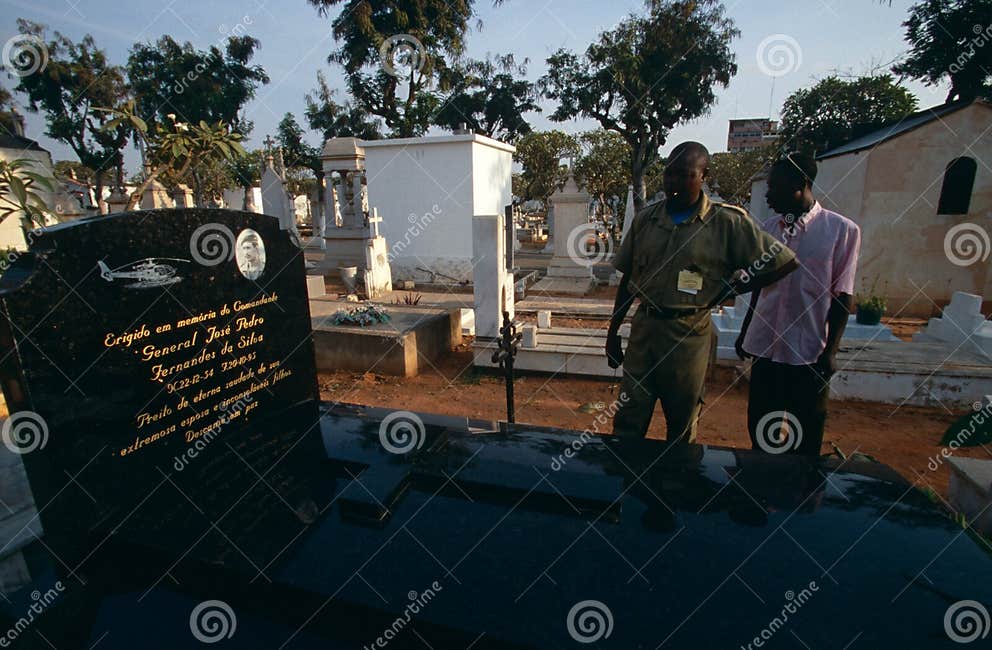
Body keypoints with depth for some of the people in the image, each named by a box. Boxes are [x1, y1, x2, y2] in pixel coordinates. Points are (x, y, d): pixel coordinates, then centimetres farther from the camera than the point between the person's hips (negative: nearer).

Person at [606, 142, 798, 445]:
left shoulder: (727, 222, -4)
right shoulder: (645, 218, 6)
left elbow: (784, 261, -2)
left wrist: (729, 290, -4)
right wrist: (612, 332, 11)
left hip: (689, 332, -2)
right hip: (644, 326, 3)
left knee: (682, 423, 12)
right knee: (628, 420, 7)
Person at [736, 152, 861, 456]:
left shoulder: (842, 230, -5)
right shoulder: (768, 228, 7)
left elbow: (843, 296, -5)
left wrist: (830, 350, -8)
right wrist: (745, 332, 16)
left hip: (810, 352, -4)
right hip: (765, 348, 4)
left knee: (806, 440, 9)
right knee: (759, 429, 13)